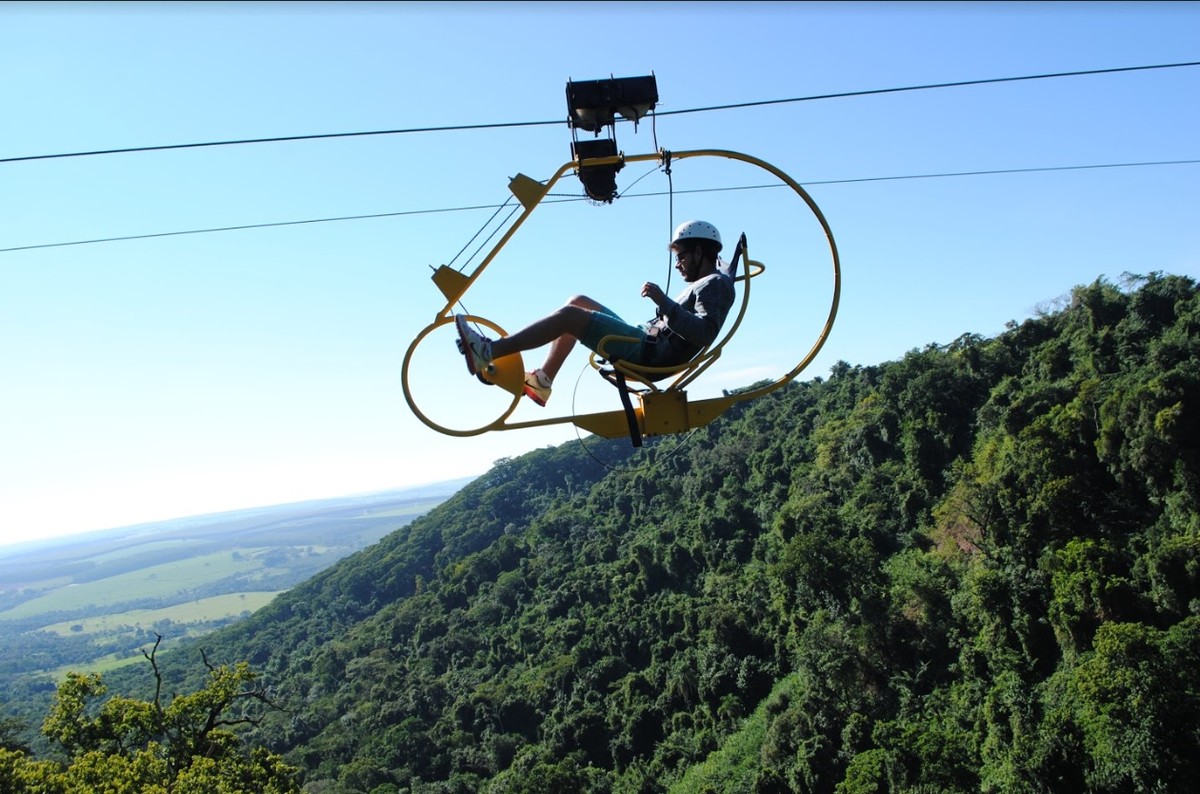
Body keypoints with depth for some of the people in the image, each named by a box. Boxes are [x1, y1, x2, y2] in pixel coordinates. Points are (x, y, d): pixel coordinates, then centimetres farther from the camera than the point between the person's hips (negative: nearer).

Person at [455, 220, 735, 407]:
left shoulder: (716, 284, -7)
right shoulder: (703, 285, 23)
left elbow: (704, 333, -25)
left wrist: (664, 302, -29)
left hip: (650, 353, -10)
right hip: (647, 340, 10)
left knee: (570, 315, -19)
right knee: (578, 302, 15)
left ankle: (487, 352, -20)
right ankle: (543, 380, 8)